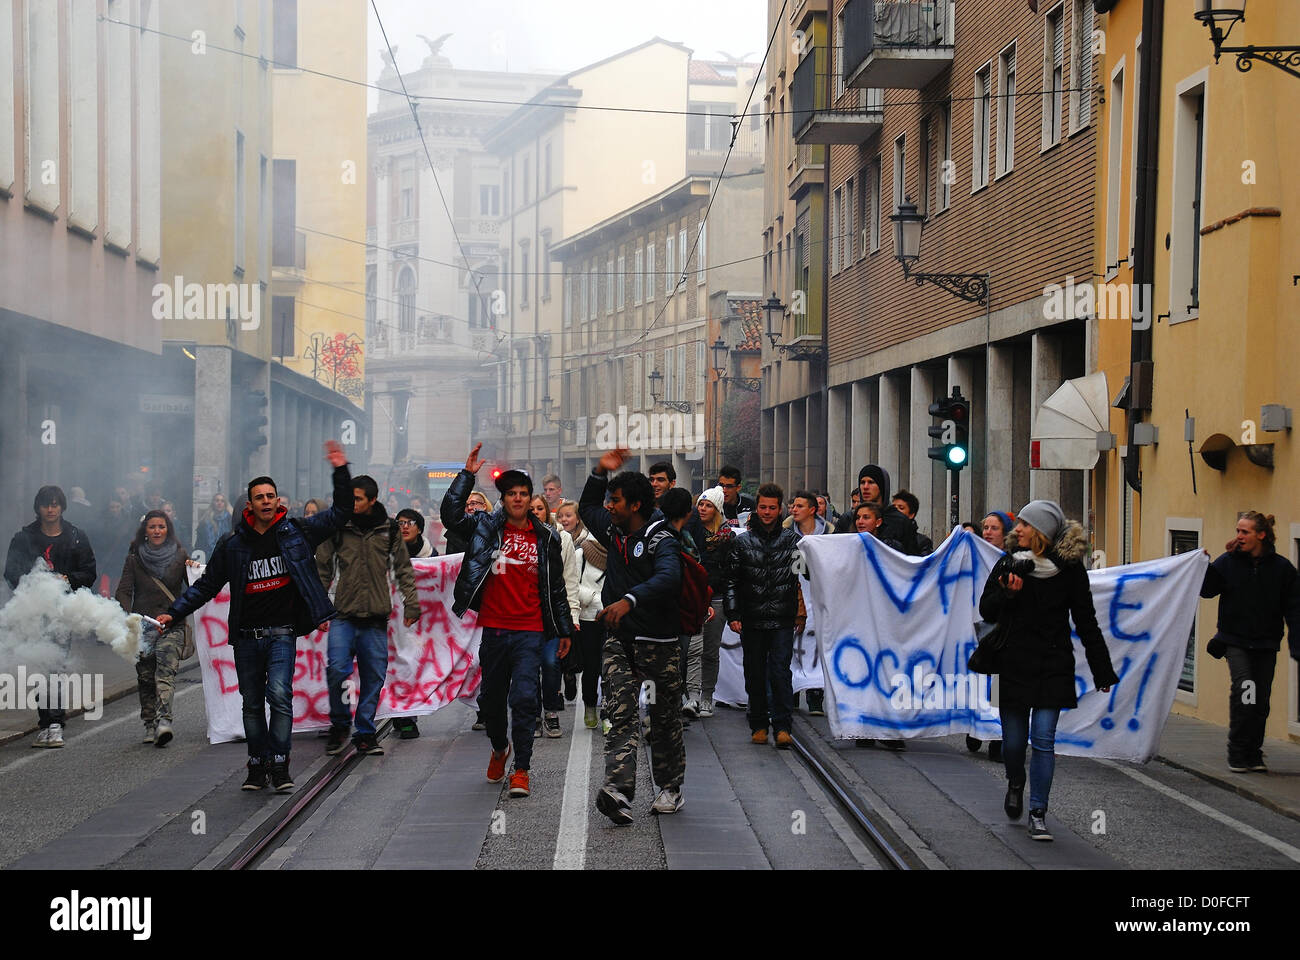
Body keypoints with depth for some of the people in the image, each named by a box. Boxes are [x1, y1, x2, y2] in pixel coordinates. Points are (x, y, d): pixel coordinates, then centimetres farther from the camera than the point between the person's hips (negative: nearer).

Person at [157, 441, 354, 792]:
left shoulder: (296, 533, 2)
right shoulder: (232, 544, 5)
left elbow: (340, 513, 6)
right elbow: (207, 585, 13)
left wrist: (341, 472, -4)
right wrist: (174, 612, 6)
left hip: (282, 633, -2)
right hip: (246, 636, 2)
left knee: (280, 694, -16)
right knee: (252, 704, 8)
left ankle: (280, 764, -9)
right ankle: (257, 766, 19)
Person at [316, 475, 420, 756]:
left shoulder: (389, 529, 5)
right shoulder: (337, 527, 2)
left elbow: (403, 569, 12)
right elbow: (322, 570, 8)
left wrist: (411, 603, 7)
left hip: (376, 618, 1)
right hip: (344, 615, -1)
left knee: (374, 677, 3)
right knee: (337, 670, -14)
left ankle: (365, 733, 16)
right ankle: (340, 724, 8)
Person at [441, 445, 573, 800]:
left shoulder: (546, 538, 7)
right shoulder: (485, 527, 4)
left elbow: (556, 588, 12)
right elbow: (450, 514, -11)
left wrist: (564, 630, 13)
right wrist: (467, 475, -10)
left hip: (530, 631, -1)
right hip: (494, 628, 1)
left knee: (525, 698, -11)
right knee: (491, 698, 12)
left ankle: (521, 769, -3)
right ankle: (499, 748, 40)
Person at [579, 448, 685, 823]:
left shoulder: (660, 540, -11)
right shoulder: (614, 532, 11)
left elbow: (668, 579, -31)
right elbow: (587, 508, 31)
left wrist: (629, 600, -43)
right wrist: (600, 473, 16)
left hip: (659, 641, -5)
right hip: (619, 640, 5)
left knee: (665, 718, 7)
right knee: (620, 715, -10)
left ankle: (670, 788, 20)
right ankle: (618, 791, -23)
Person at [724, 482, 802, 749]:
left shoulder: (791, 539, 6)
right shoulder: (742, 541, 8)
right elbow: (732, 580, 8)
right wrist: (733, 613, -1)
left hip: (782, 619, -2)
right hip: (751, 619, 2)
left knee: (780, 671, -8)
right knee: (755, 674, 7)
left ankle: (782, 726, -2)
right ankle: (759, 725, 17)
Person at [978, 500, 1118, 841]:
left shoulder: (1070, 568, -3)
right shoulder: (1008, 564, 2)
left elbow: (1086, 623, 1)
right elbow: (986, 611, 4)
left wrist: (1102, 673, -1)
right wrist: (1007, 593, -17)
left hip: (1052, 668, -2)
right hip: (1012, 665, 2)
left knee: (1044, 739, -6)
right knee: (1014, 740, 7)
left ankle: (1038, 814, 3)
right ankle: (1015, 784, 38)